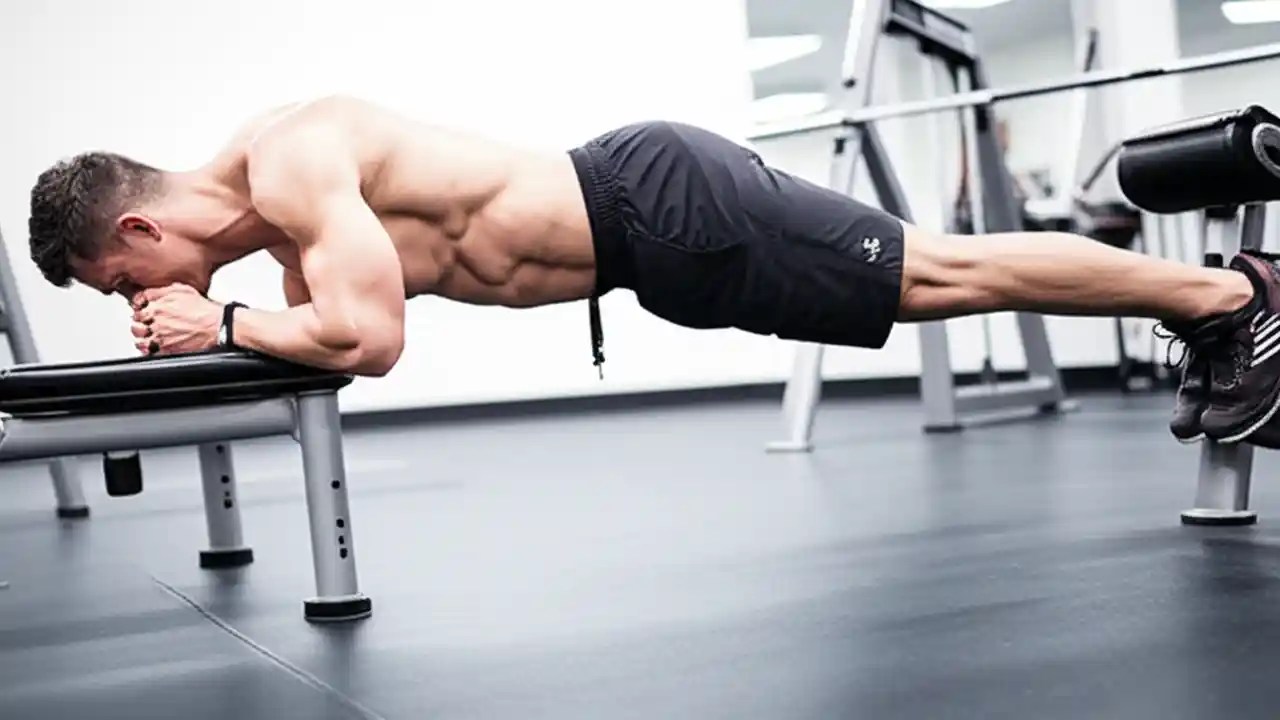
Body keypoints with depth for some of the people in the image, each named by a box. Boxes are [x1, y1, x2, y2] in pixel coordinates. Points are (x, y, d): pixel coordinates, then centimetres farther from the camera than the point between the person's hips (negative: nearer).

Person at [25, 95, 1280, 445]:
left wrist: (220, 323, -11)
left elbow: (367, 339, -26)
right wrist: (204, 311, 11)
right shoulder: (262, 190, 13)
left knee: (947, 276, -3)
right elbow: (326, 326, 25)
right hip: (644, 211, 8)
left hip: (663, 207, -8)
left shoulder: (291, 168, -17)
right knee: (939, 271, 14)